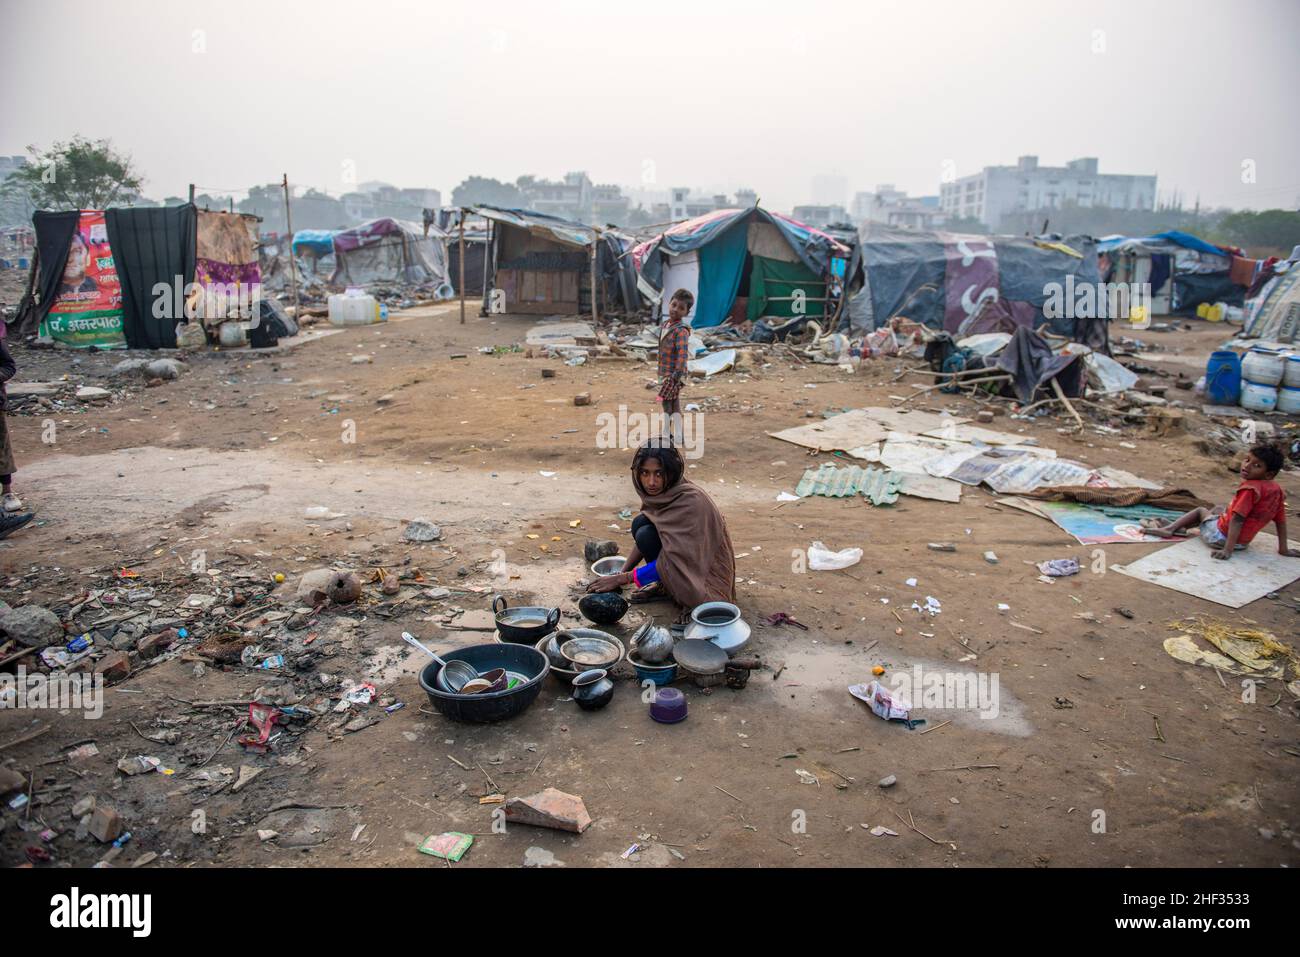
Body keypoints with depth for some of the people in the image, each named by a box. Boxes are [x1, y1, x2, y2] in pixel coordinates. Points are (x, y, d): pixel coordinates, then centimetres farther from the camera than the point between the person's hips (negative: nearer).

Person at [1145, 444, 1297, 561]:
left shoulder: (1250, 488, -23)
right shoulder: (1277, 489, -1)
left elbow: (1237, 519, -26)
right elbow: (1281, 520, 4)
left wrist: (1228, 550, -28)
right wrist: (1283, 549, 12)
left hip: (1220, 537, -7)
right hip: (1243, 542, 7)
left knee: (1201, 510, 20)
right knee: (1217, 509, 30)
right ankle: (1173, 527, 36)